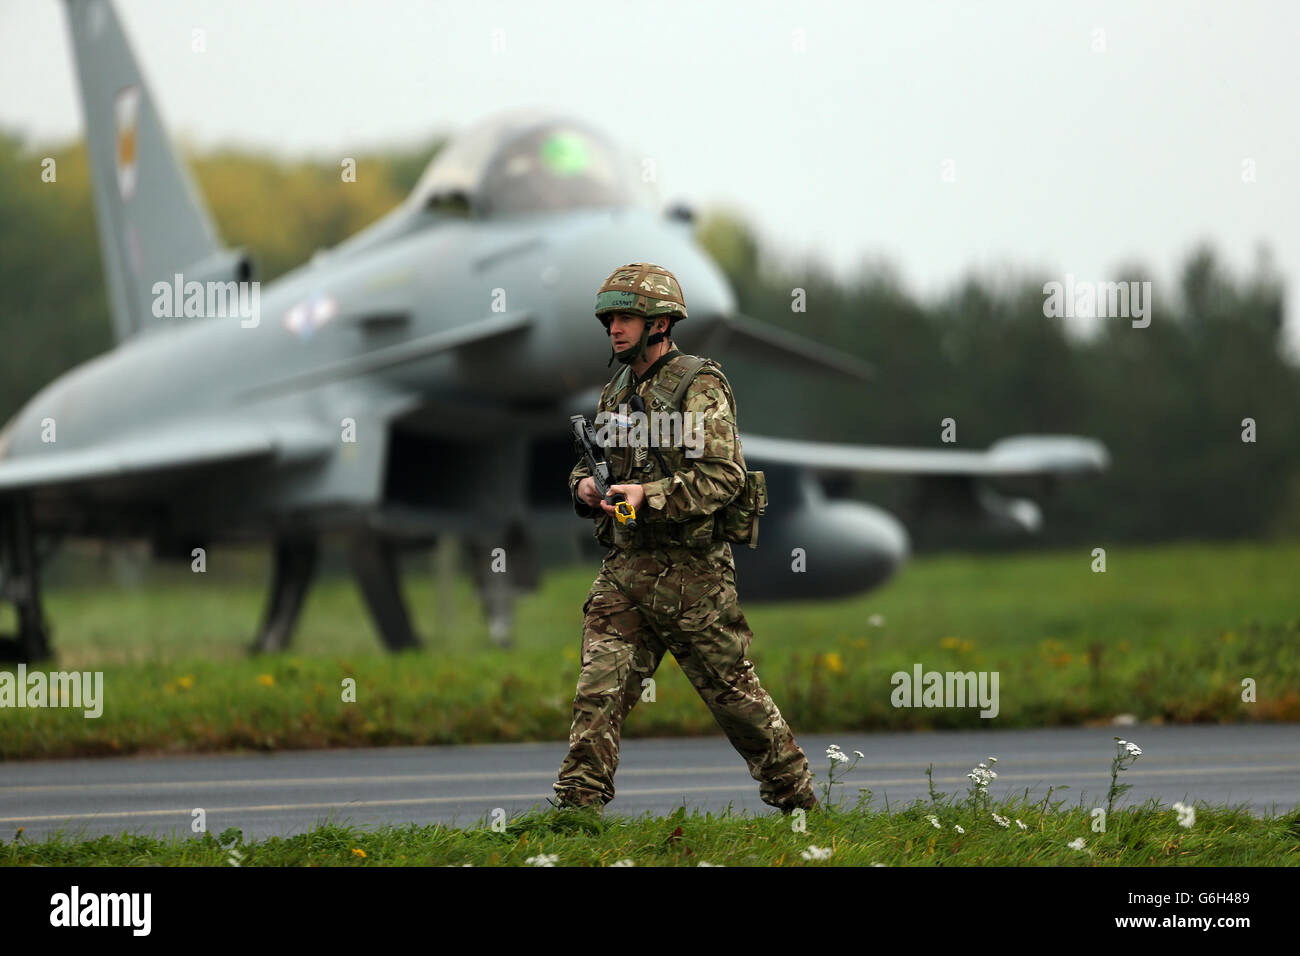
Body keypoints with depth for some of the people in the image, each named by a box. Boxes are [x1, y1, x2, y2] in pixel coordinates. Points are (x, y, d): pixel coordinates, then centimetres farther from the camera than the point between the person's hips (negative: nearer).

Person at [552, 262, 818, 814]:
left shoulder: (700, 386, -8)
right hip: (623, 571, 6)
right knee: (599, 691, -6)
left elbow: (724, 476, -16)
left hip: (689, 574, -6)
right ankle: (577, 807, -8)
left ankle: (798, 801, 17)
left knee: (732, 688, 4)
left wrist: (650, 496, -24)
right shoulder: (616, 393, 15)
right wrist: (584, 485, 0)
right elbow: (587, 460, 24)